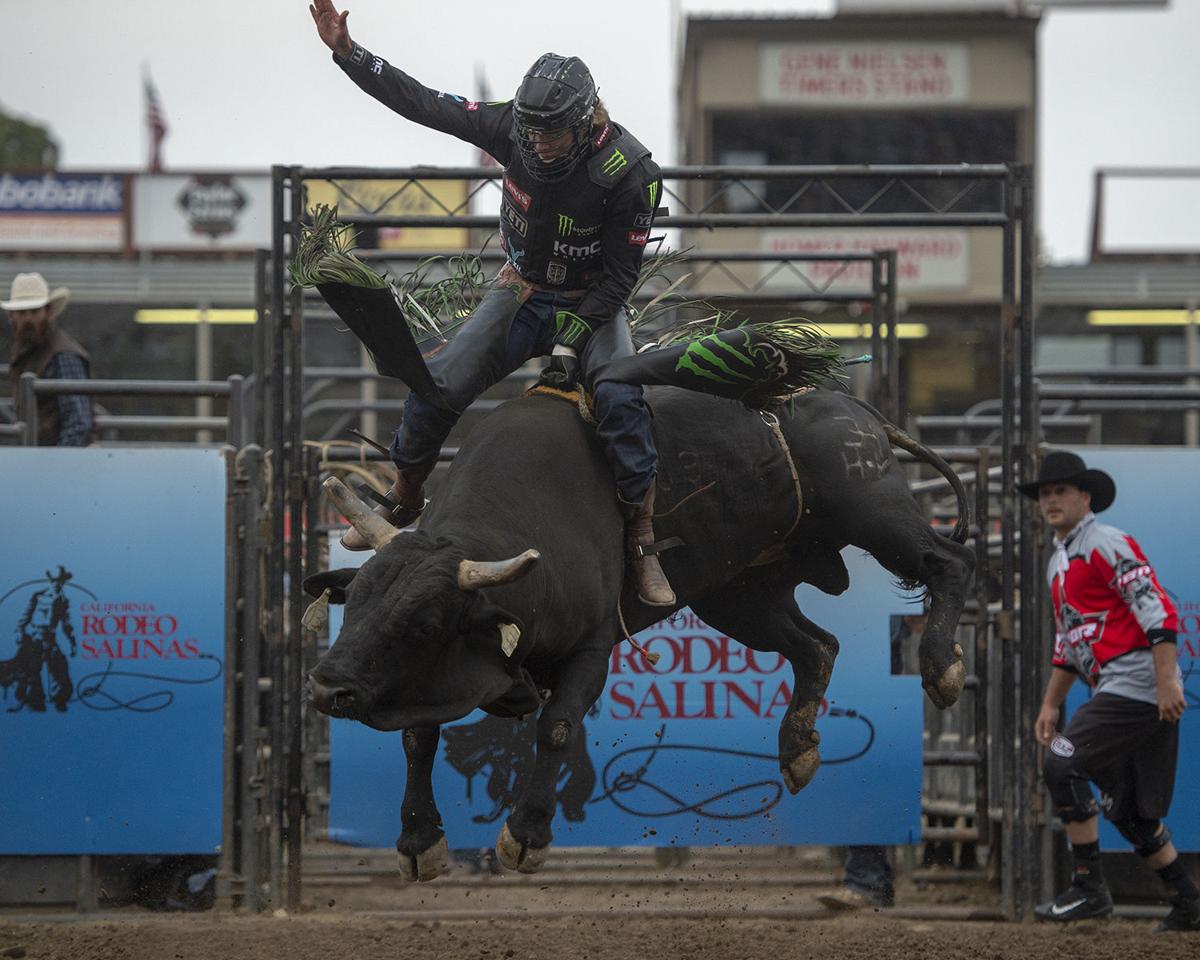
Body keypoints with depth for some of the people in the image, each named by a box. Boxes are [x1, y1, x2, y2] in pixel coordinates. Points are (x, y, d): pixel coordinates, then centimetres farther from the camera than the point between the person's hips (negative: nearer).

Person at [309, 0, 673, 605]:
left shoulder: (629, 171, -26)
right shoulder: (513, 129, -17)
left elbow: (620, 275, -18)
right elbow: (422, 104, -13)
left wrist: (569, 342, -23)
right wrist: (347, 52, -21)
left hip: (591, 303, -3)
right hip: (522, 289, 3)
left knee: (619, 401, -28)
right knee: (436, 387, -9)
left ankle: (642, 544, -18)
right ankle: (402, 504, 15)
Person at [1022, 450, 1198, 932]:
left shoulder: (1108, 544, -7)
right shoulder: (1059, 566, 22)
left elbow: (1158, 612, -15)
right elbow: (1069, 643, 30)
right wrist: (1050, 704, 24)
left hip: (1136, 681, -10)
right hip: (1117, 692, 10)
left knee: (1062, 766, -15)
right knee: (1128, 810, 11)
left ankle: (1090, 888, -10)